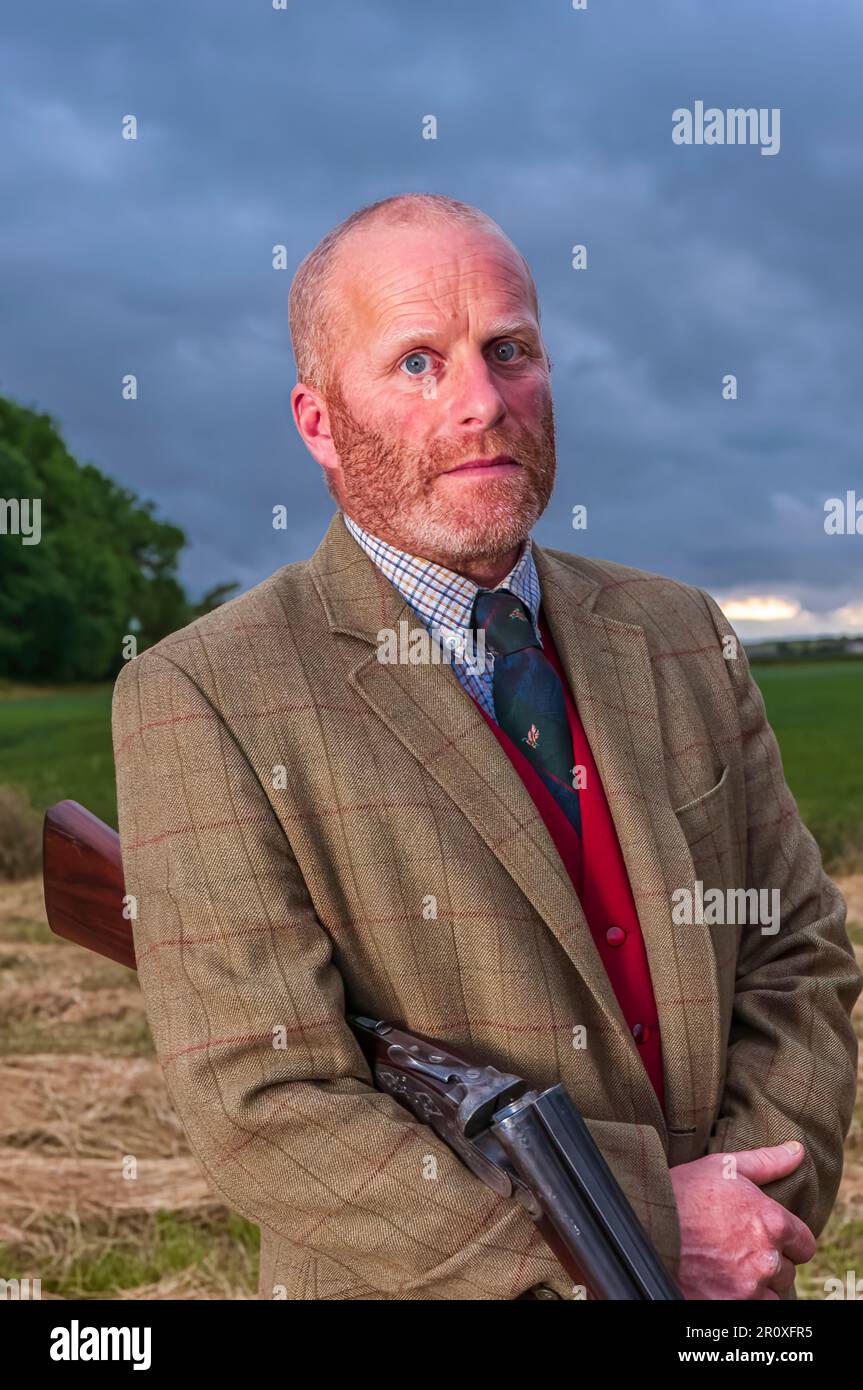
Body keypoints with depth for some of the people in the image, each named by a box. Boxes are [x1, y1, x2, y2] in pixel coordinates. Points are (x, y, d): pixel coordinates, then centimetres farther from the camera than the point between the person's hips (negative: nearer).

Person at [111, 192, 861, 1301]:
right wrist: (649, 1233, -21)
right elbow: (265, 1115, -21)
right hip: (423, 1287, -4)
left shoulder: (685, 639, 0)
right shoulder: (200, 701, -16)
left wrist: (756, 1221, -15)